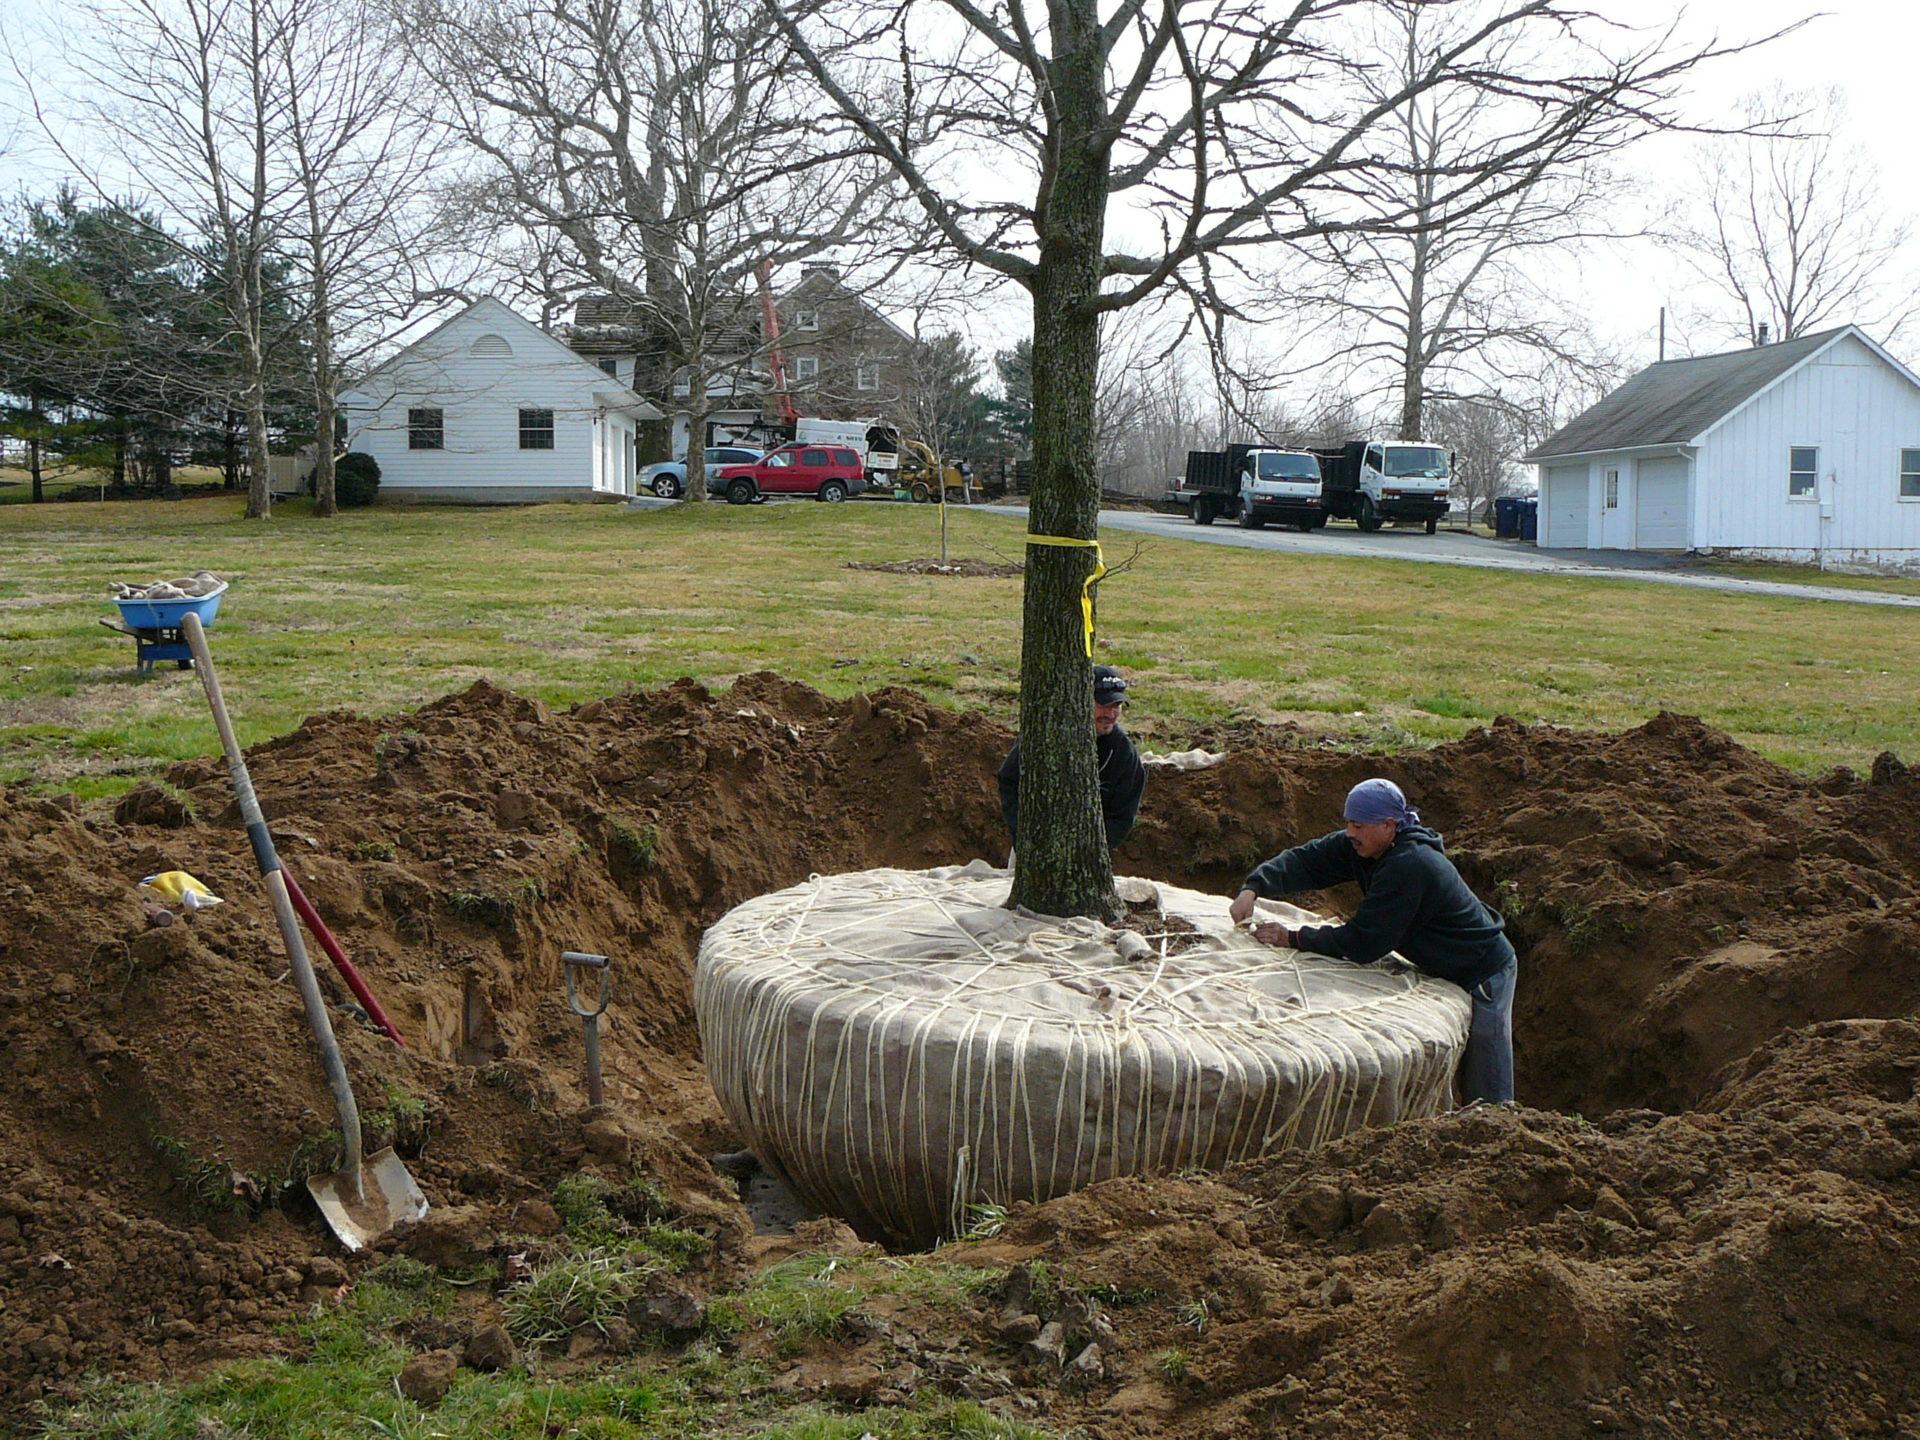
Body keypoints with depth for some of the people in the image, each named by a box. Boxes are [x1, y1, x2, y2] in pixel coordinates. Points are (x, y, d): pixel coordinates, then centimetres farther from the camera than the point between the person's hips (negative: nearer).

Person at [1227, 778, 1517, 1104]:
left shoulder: (1409, 868, -33)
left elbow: (1362, 942, -30)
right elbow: (1306, 861, -8)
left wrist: (1293, 939, -26)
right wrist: (1253, 888, -24)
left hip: (1484, 974, -9)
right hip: (1442, 969, 9)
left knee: (1484, 1094, -1)